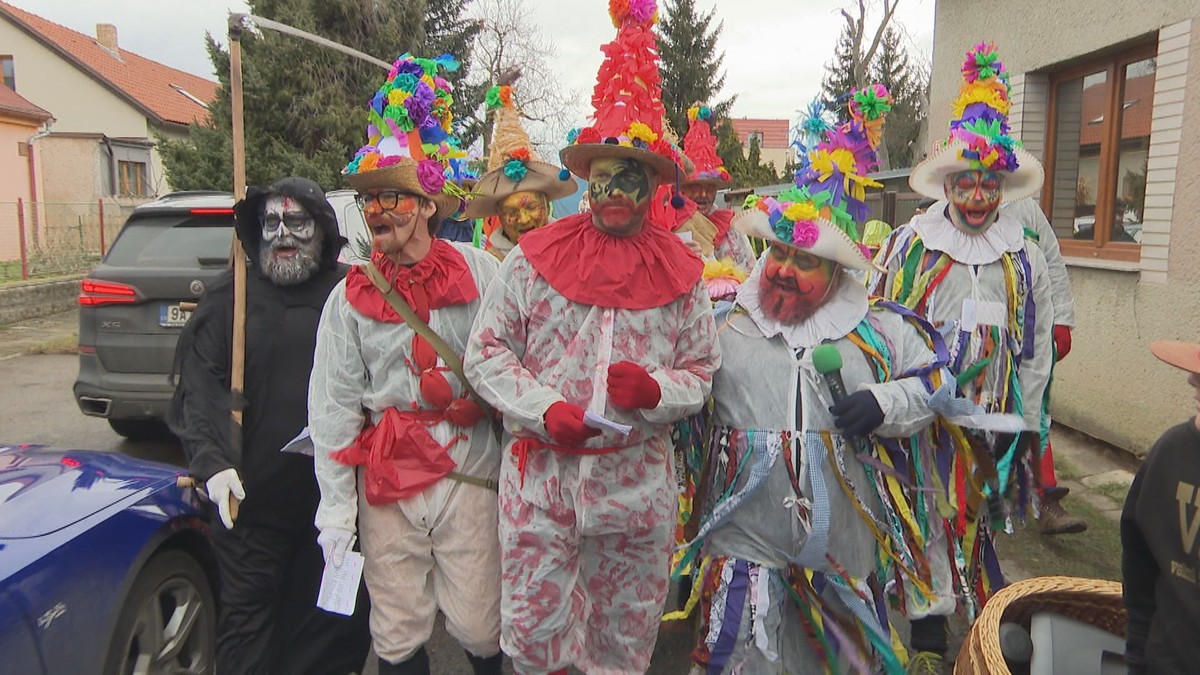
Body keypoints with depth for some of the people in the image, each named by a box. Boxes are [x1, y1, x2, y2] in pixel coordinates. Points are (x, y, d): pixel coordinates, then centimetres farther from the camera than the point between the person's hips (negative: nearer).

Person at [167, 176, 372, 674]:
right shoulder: (228, 298, 4)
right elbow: (200, 389, -4)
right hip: (251, 498, 0)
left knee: (336, 623, 14)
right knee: (247, 620, 10)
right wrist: (213, 462, -16)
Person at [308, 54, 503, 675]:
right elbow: (333, 407, 3)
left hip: (469, 472, -2)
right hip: (386, 480, 2)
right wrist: (335, 509, 1)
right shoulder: (350, 296, 3)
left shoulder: (479, 272, -2)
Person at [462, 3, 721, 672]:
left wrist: (654, 390, -14)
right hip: (541, 472, -1)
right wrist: (544, 409, -13)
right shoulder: (534, 258, 0)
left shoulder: (680, 273, 4)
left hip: (638, 482, 1)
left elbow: (702, 373, 8)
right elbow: (486, 351, 2)